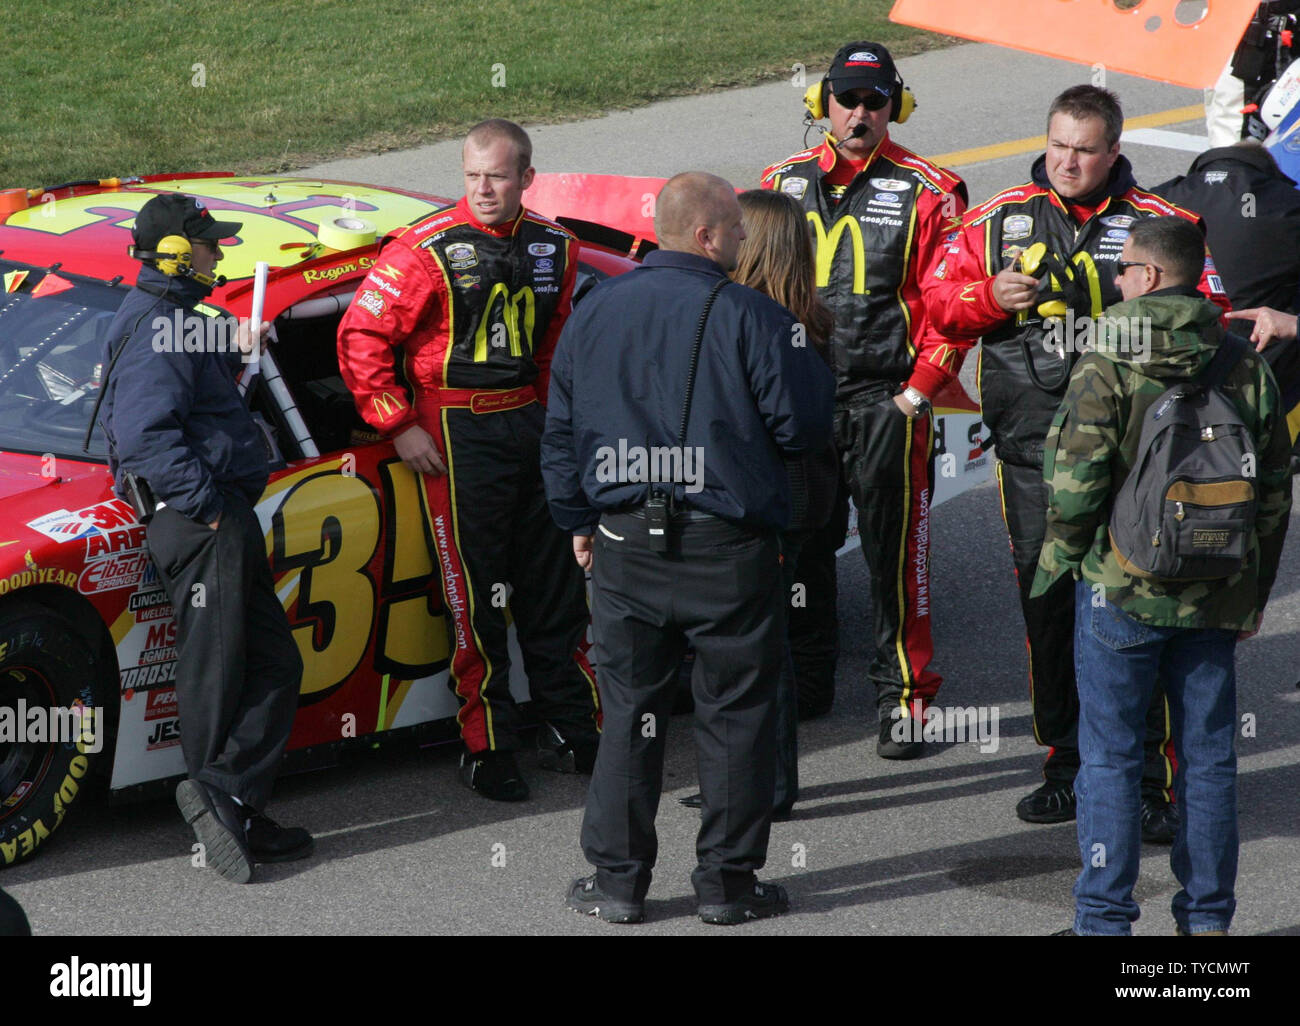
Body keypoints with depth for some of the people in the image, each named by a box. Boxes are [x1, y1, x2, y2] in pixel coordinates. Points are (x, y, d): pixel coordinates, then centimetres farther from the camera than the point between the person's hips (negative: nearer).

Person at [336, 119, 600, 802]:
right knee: (473, 593, -3)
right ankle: (486, 746, 4)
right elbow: (361, 337, -10)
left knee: (556, 580, 10)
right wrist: (400, 427, -11)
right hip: (457, 431, -6)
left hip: (532, 421, 6)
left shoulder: (552, 248, 8)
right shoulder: (428, 247, -11)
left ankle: (572, 731, 20)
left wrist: (554, 414, 15)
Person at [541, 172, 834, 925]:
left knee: (631, 712, 11)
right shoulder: (747, 315, -10)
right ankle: (728, 880, 10)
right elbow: (805, 424, -9)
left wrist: (579, 520, 22)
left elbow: (562, 431, 12)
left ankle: (619, 878, 13)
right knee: (737, 714, 7)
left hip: (624, 546, 4)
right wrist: (803, 354, 10)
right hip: (728, 551, -4)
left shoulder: (595, 313, 7)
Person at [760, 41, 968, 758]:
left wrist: (918, 391, -11)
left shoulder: (927, 194, -3)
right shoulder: (786, 183, 9)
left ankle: (902, 697, 5)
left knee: (896, 551, -3)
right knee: (801, 544, 12)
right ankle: (806, 683, 26)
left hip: (887, 400, -4)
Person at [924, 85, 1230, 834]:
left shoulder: (1159, 223, 6)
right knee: (1047, 597, 5)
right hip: (1034, 440, 3)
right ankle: (1071, 767, 16)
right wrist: (992, 297, -5)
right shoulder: (1001, 220, 12)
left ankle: (1151, 780, -3)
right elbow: (941, 300, 15)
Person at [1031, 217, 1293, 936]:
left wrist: (1061, 555, 2)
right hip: (1217, 599, 4)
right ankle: (1207, 916, 18)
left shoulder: (1107, 369, -12)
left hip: (1122, 593, -4)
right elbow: (1274, 492, 9)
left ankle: (1105, 918, 6)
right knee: (1208, 757, 12)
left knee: (1110, 759, 4)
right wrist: (1254, 594, 17)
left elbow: (1075, 483, -17)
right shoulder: (1247, 369, 4)